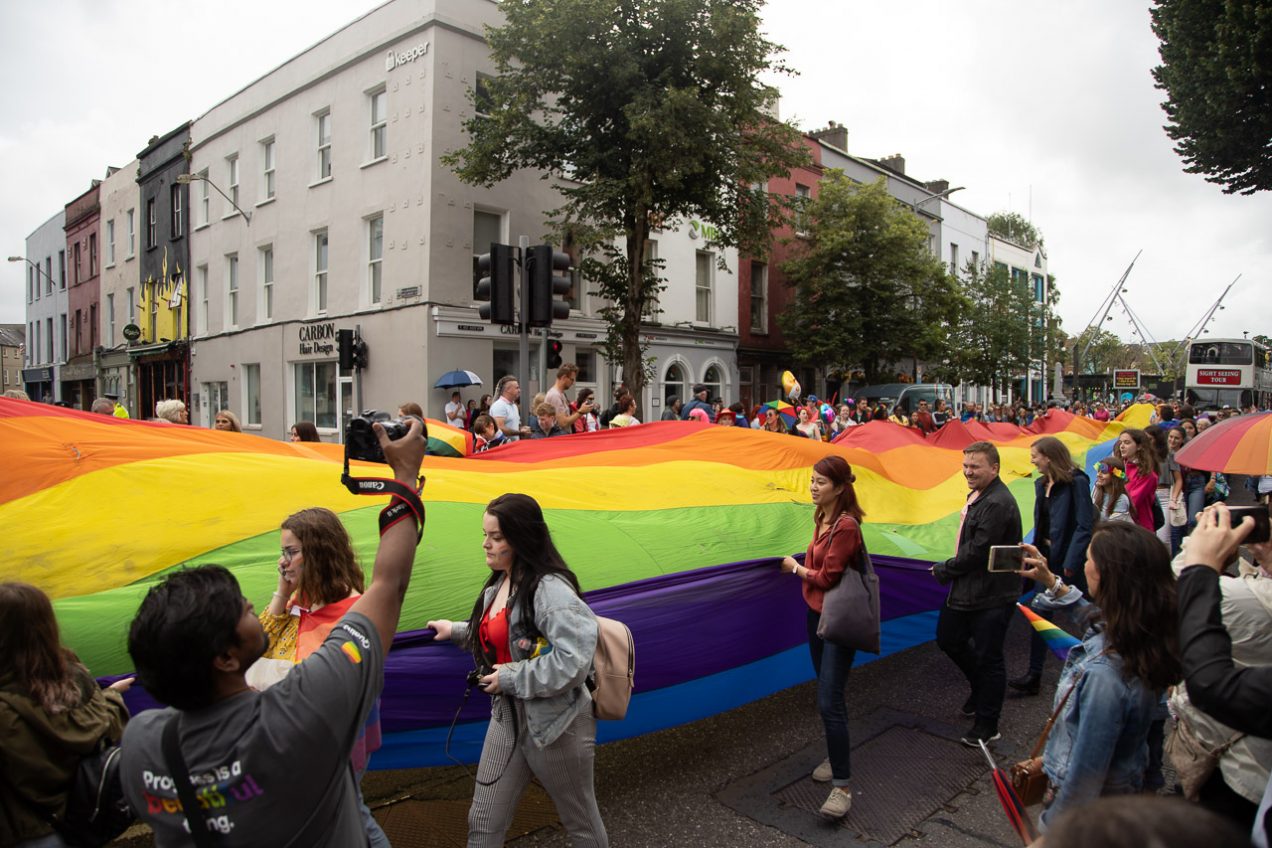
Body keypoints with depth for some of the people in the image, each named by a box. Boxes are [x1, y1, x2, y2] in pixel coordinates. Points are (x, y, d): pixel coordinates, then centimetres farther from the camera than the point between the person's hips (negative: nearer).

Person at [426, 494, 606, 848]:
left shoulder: (548, 589, -26)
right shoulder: (498, 586, 4)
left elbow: (573, 660, -34)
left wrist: (511, 678, -25)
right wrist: (456, 631, 20)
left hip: (554, 724, -8)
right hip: (506, 716, 8)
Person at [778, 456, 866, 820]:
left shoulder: (845, 526, -22)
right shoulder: (822, 518, 5)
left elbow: (828, 577, -19)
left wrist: (796, 568, -6)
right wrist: (799, 566, -5)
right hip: (817, 612, 9)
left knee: (829, 701, -9)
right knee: (828, 692, 20)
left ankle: (842, 786, 0)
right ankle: (836, 755, 36)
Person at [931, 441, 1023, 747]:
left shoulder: (998, 504, -24)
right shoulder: (977, 494, 8)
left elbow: (977, 552, -24)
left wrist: (944, 570, -10)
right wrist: (949, 570, 4)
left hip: (992, 595, -10)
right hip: (967, 587, 10)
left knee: (987, 658, 4)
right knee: (948, 639, 20)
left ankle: (987, 726, 20)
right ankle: (981, 687, 43)